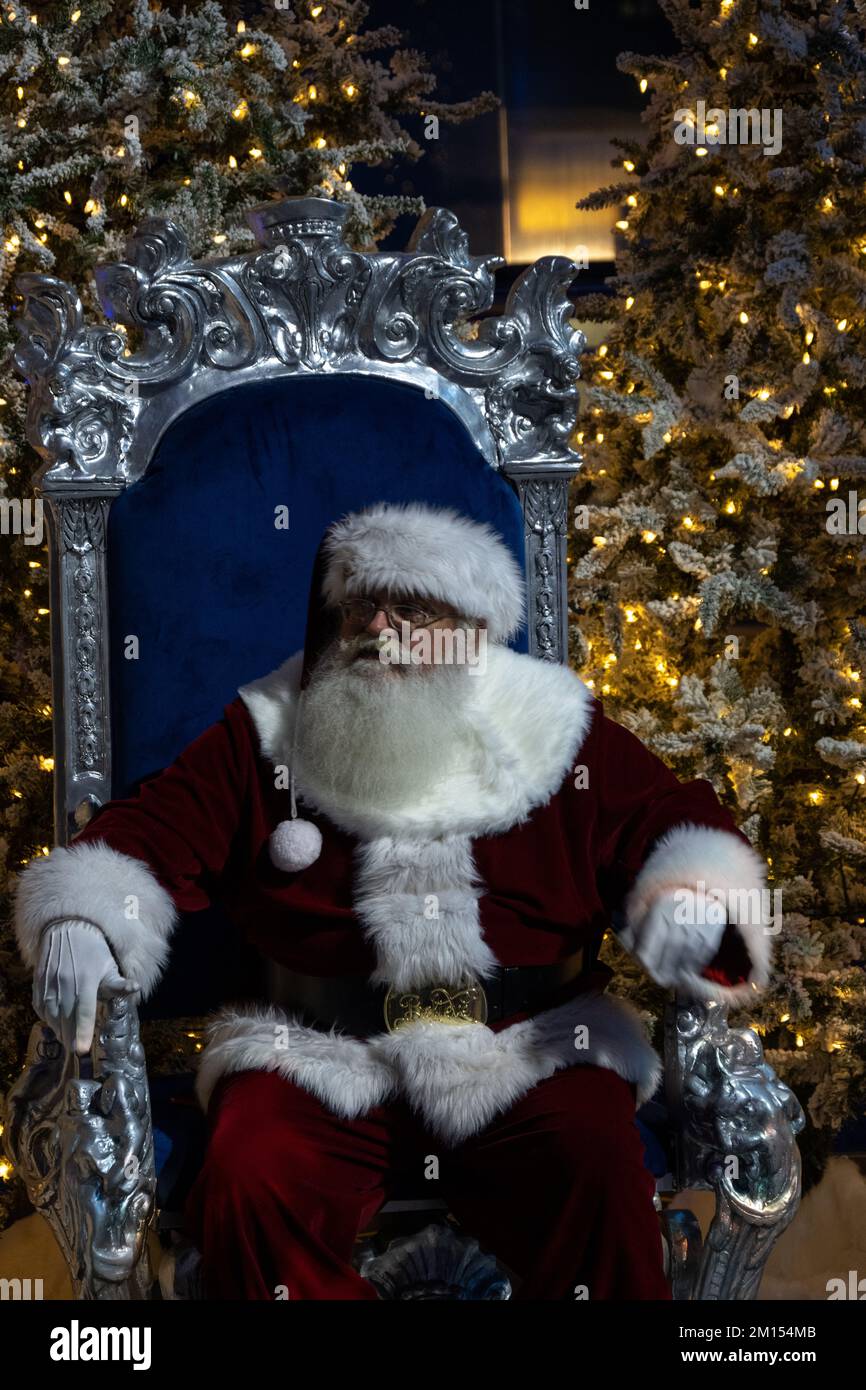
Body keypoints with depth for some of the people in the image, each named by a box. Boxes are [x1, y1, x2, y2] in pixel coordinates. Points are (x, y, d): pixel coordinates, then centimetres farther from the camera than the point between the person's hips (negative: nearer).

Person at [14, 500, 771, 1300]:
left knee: (599, 1173, -29)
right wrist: (80, 922, -18)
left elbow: (675, 820, 9)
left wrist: (691, 901, -14)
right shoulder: (266, 738, 8)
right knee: (246, 1190, -27)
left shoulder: (557, 732, 8)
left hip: (528, 1054, 0)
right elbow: (149, 835, 3)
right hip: (321, 1061, 1)